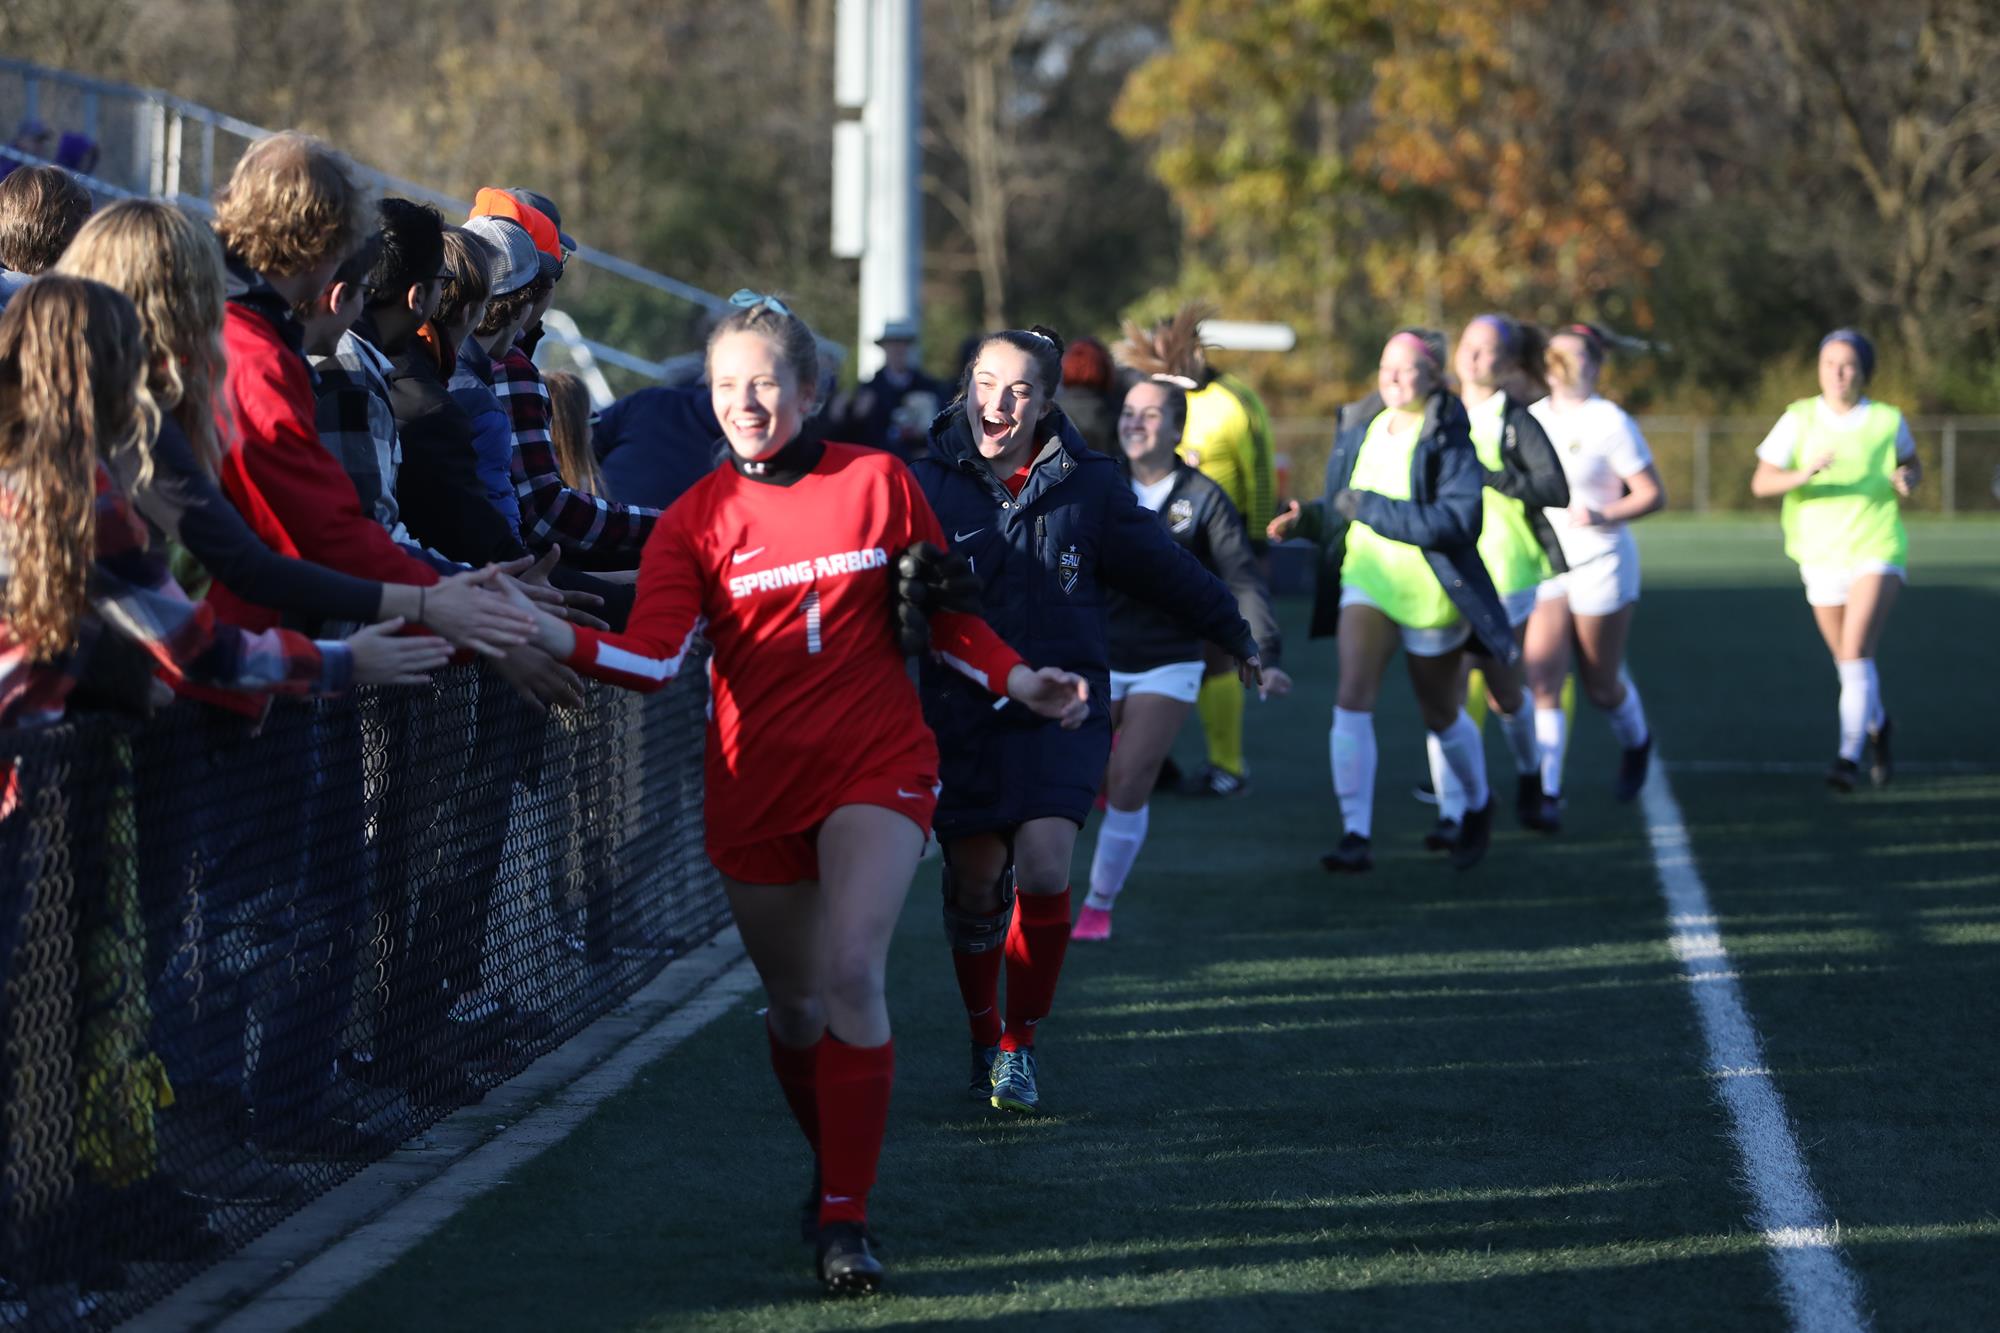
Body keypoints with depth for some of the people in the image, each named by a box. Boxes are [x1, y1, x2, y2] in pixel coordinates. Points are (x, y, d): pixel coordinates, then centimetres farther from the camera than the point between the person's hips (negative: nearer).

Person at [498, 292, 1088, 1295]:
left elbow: (943, 615, 14)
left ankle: (845, 1217, -17)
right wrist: (559, 640, -29)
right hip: (757, 781, 2)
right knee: (793, 1001, 10)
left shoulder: (879, 483, 1)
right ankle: (832, 1165, 36)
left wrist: (1014, 681, 2)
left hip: (876, 763, -2)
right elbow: (655, 658, -13)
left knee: (849, 972, -20)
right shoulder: (697, 518, 0)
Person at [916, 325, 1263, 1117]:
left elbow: (1164, 569, 14)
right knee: (974, 886, 5)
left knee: (1043, 874, -17)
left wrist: (1236, 637, 24)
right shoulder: (930, 484, -2)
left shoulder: (1087, 485, 1)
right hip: (963, 715, 0)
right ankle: (982, 1041, 29)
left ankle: (1021, 1043, 2)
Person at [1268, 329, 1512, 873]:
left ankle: (1478, 806, 41)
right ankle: (1356, 835, -18)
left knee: (1441, 715, 13)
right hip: (1366, 581, 4)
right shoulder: (1358, 429, 6)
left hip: (1430, 595, -4)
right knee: (1352, 700, -16)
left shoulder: (1449, 439, -13)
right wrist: (1308, 518, -4)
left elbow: (1458, 522, -25)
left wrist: (1370, 508, -24)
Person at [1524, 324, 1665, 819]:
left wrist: (1604, 515, -25)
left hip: (1601, 564, -4)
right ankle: (1547, 793, -13)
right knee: (1541, 683, -11)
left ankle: (1635, 744, 41)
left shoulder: (1610, 422, -11)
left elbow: (1653, 494, -11)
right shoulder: (1531, 418, 5)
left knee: (1601, 686, 9)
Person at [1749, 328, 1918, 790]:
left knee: (1856, 652, -21)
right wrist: (1804, 474, -28)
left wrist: (1907, 479, -6)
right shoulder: (1799, 419, -3)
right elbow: (1761, 483, -9)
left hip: (1876, 552, -3)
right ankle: (1877, 722, 46)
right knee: (1847, 660, 16)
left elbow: (1912, 462, 18)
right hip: (1822, 557, 3)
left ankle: (1849, 756, -23)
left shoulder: (1887, 421, -2)